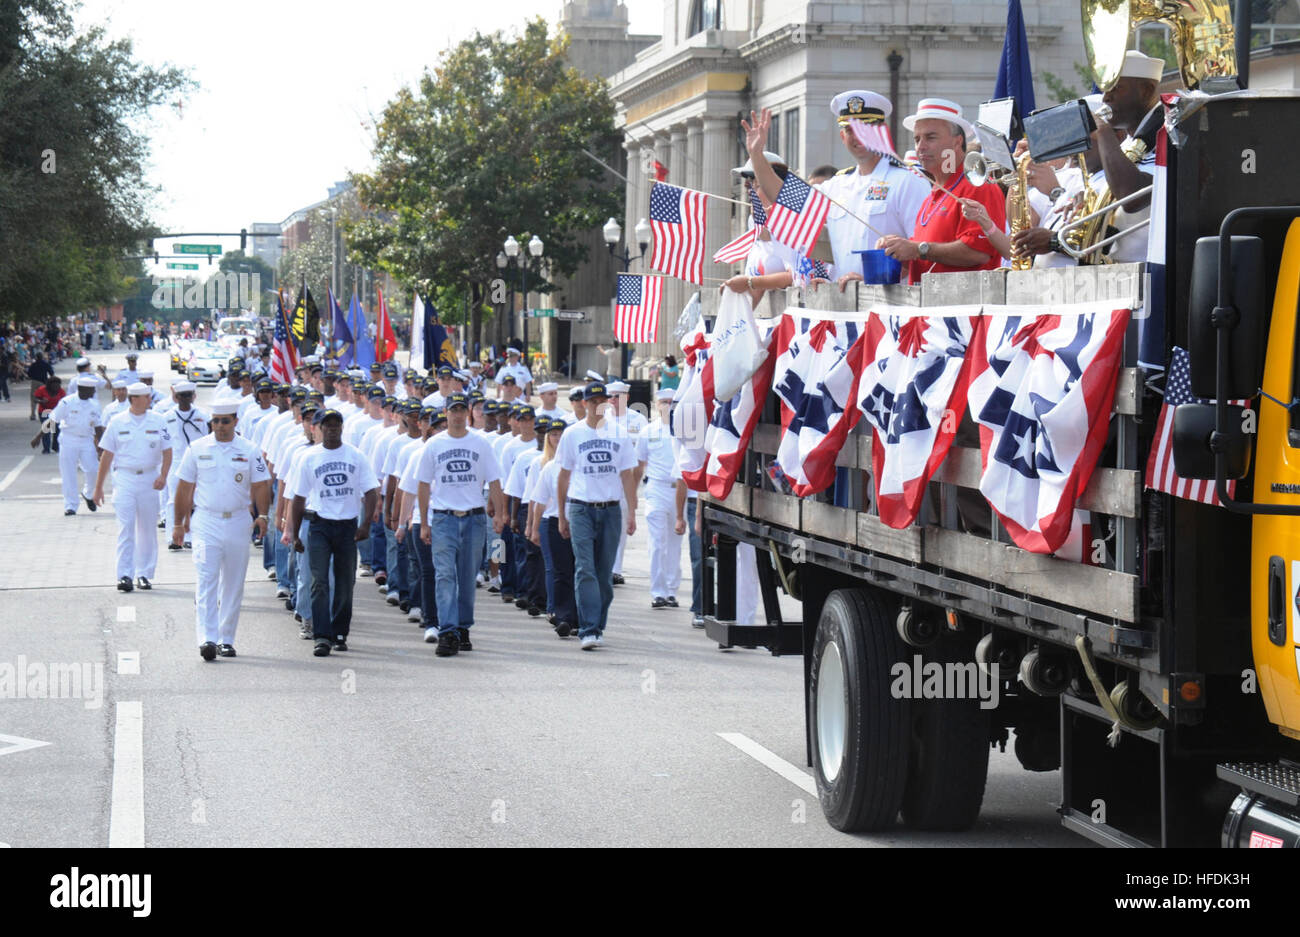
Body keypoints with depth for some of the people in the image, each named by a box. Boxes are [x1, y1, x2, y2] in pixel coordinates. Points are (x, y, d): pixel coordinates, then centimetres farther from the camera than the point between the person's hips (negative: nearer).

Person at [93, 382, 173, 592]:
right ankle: (124, 575, -7)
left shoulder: (158, 421, 3)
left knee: (147, 529, 7)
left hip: (149, 479, 2)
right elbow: (107, 455, 5)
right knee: (125, 529, -7)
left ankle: (144, 574, 16)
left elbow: (167, 452, 5)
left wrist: (163, 476, -12)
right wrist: (98, 487, 5)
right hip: (124, 478, -2)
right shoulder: (118, 422, 1)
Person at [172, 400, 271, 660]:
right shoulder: (197, 449, 3)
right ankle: (207, 639, -18)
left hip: (238, 522, 2)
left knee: (233, 585, 8)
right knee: (206, 581, -12)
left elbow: (260, 486, 3)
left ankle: (226, 640, 17)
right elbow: (184, 487, 8)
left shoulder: (249, 451, 4)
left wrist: (262, 515, -13)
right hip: (206, 521, -2)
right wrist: (178, 523, 8)